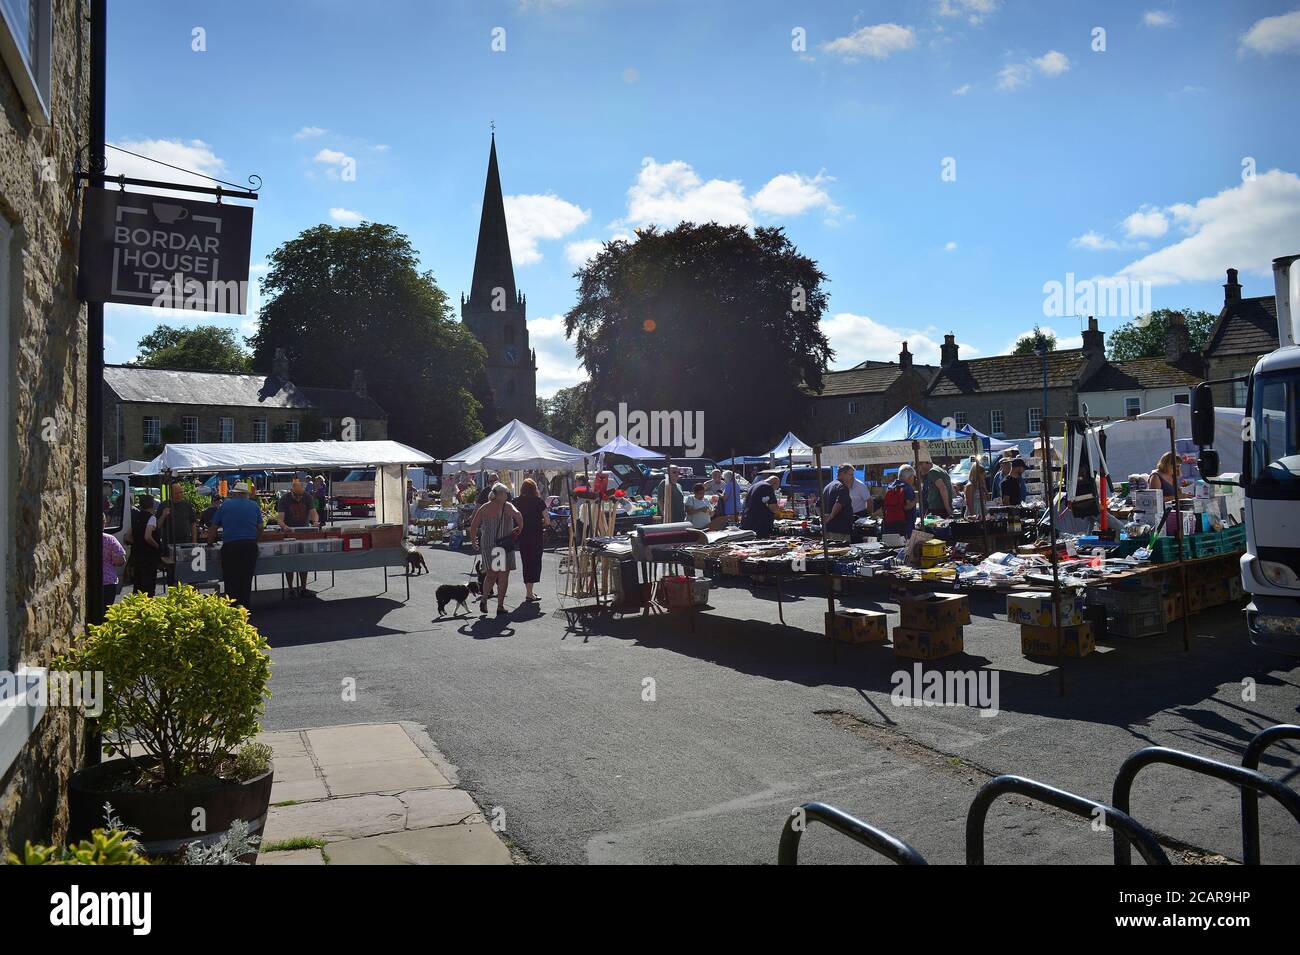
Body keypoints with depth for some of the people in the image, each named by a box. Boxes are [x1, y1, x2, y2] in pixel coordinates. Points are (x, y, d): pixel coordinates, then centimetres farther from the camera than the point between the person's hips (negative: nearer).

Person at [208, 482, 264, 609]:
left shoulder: (225, 505, 6)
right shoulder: (254, 505, 9)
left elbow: (214, 527, 9)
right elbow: (260, 528, 11)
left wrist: (210, 541, 23)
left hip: (230, 546, -1)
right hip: (250, 545, 1)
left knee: (231, 580, 5)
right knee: (246, 579, 8)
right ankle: (244, 606, 10)